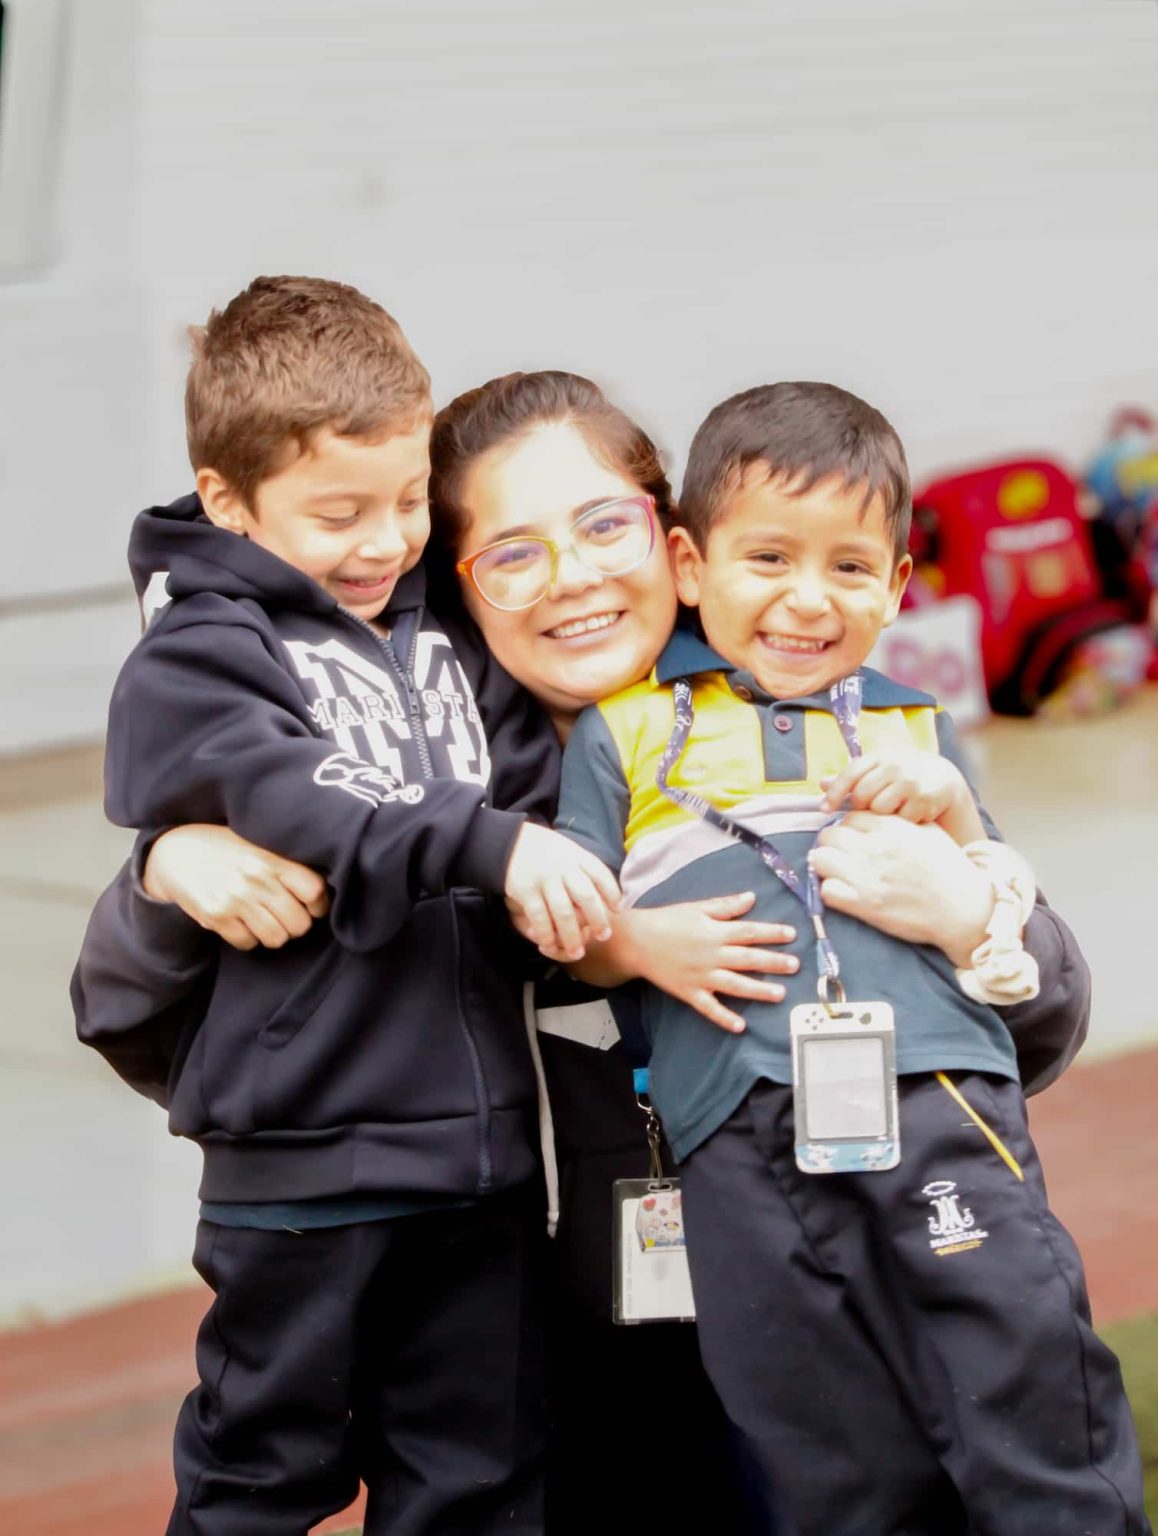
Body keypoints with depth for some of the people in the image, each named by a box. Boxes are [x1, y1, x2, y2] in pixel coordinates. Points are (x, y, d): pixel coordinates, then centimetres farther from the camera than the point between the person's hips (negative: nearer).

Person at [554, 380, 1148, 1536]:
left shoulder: (913, 732, 22)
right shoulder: (623, 734, 15)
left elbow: (1010, 943, 18)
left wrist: (951, 816, 2)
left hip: (936, 1086, 1)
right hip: (743, 1128, -1)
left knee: (1030, 1371, -10)